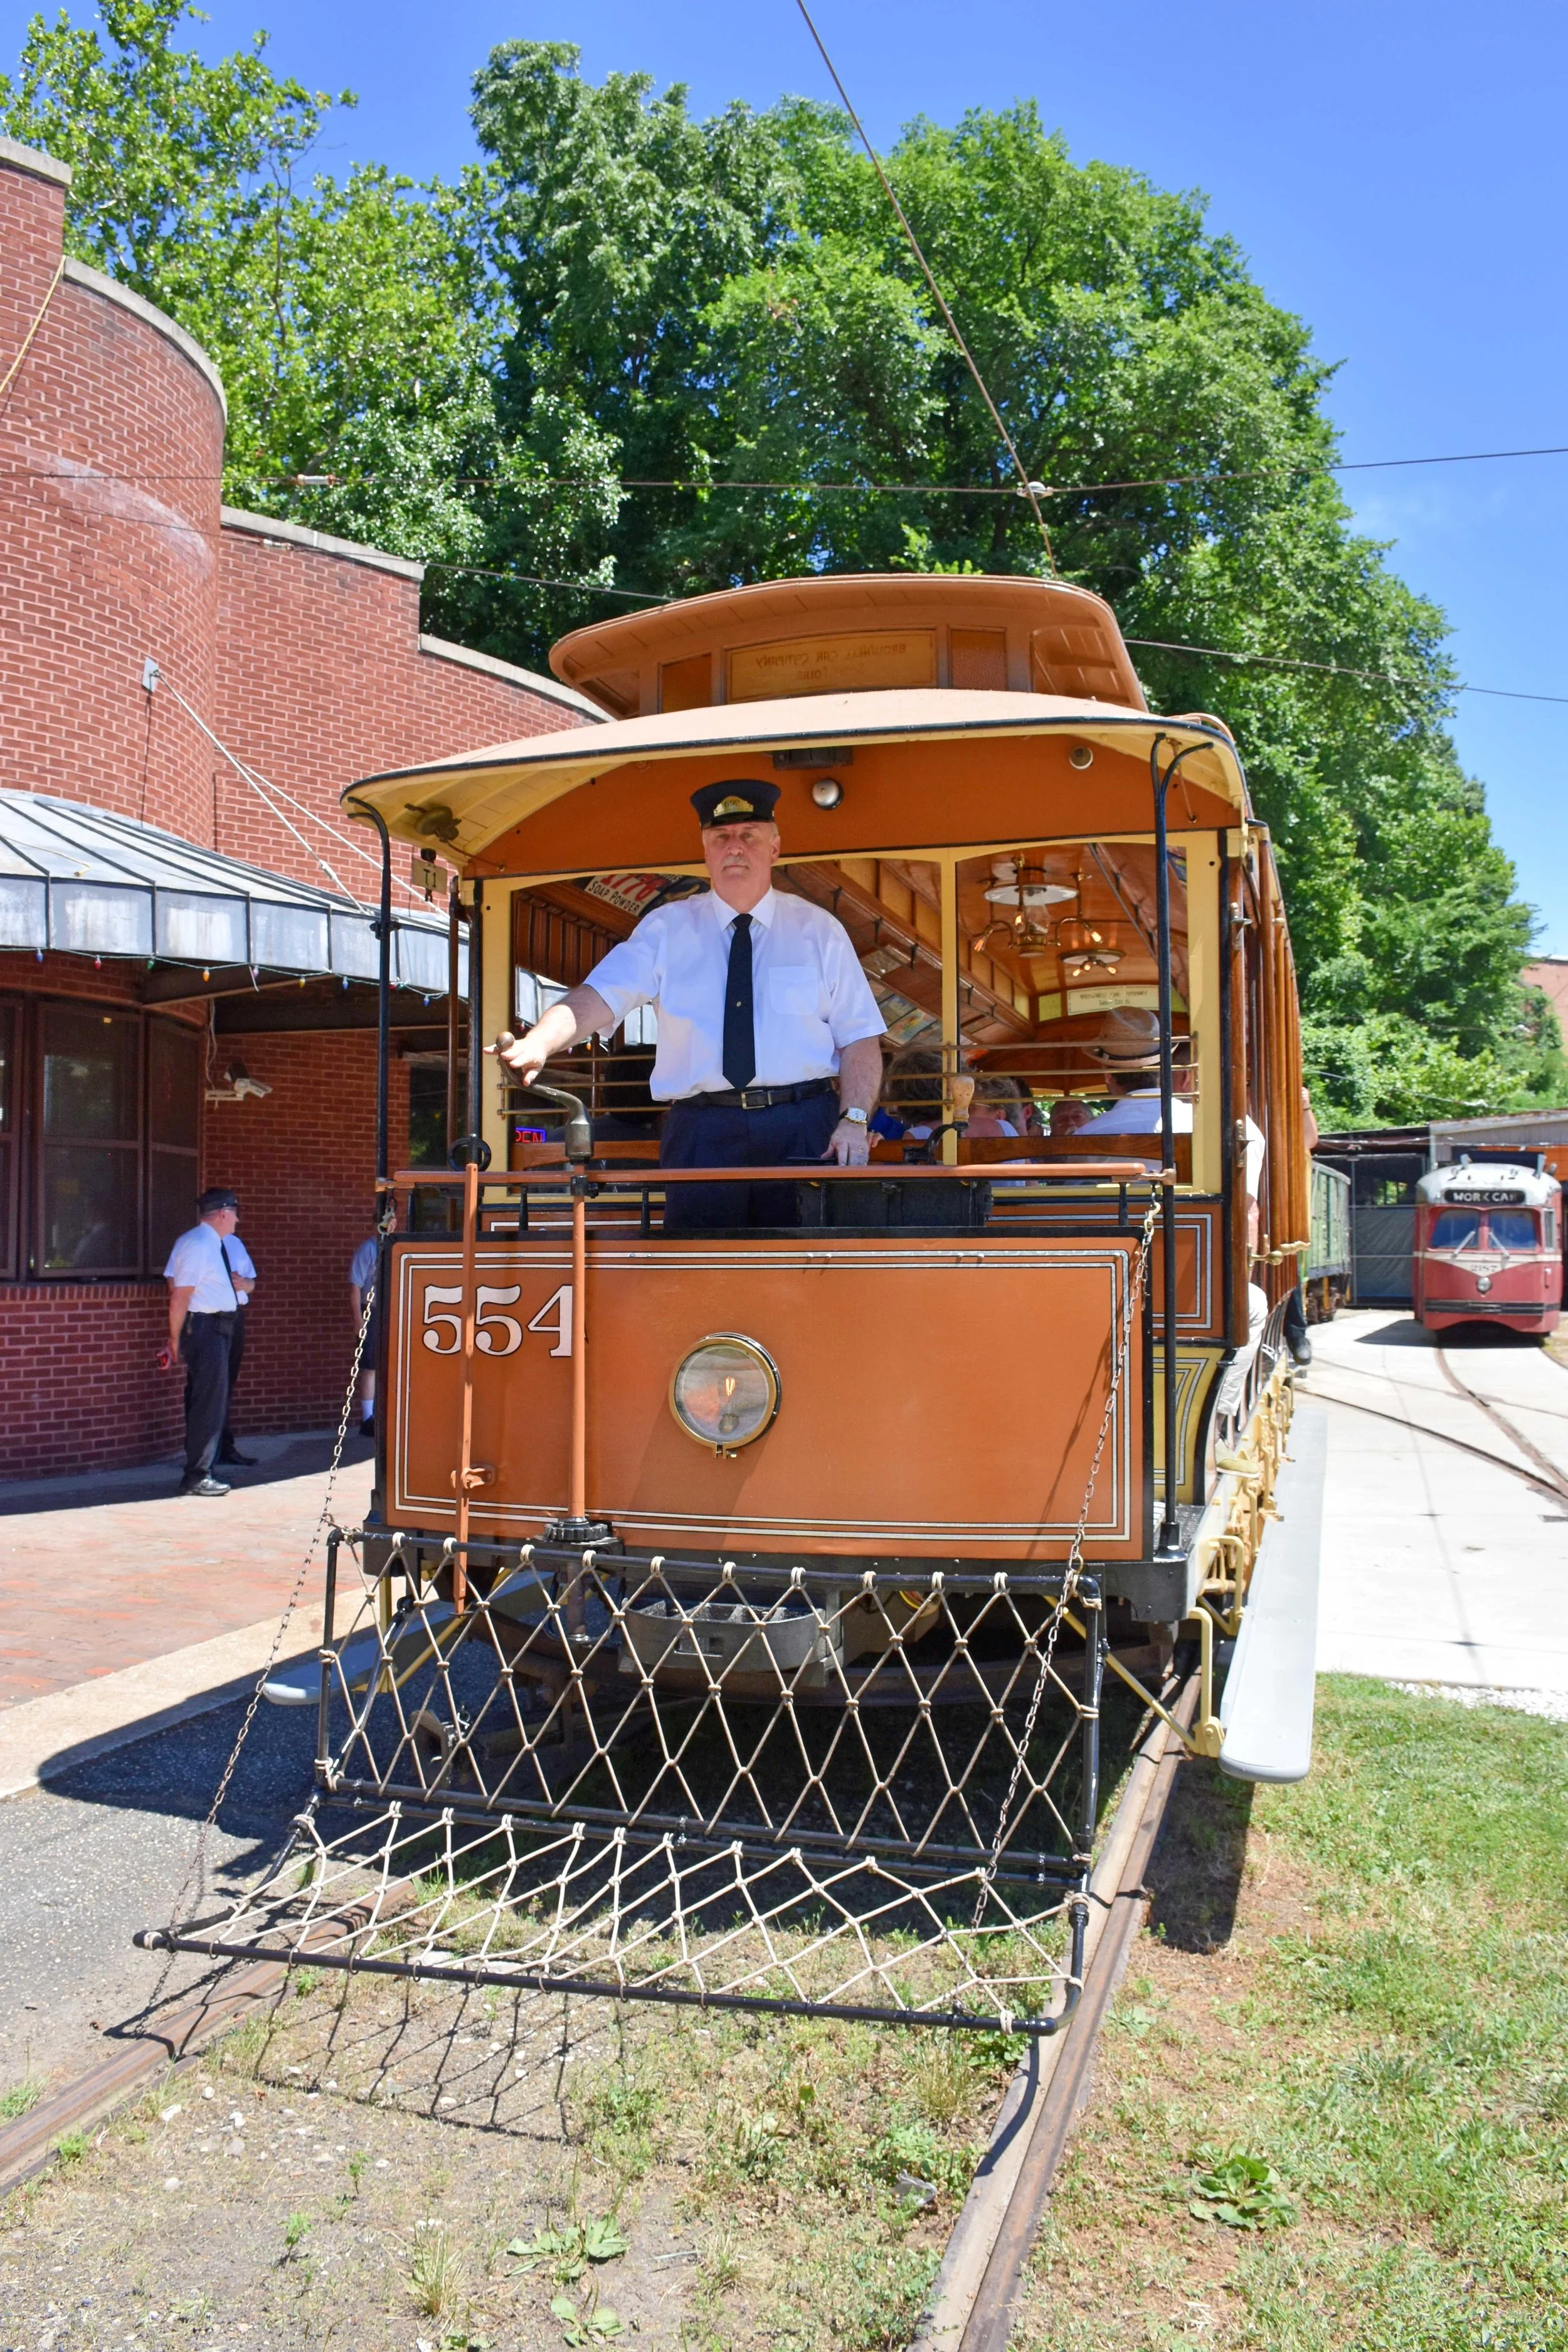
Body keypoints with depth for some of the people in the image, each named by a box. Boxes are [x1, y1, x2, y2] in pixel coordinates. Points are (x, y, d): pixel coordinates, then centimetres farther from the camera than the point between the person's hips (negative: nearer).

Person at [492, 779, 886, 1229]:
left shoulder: (819, 930, 11)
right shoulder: (665, 929, 10)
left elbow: (860, 1037, 7)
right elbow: (599, 997, -4)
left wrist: (854, 1120, -8)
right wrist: (538, 1044, -24)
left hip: (803, 1129, 0)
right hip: (701, 1135, 0)